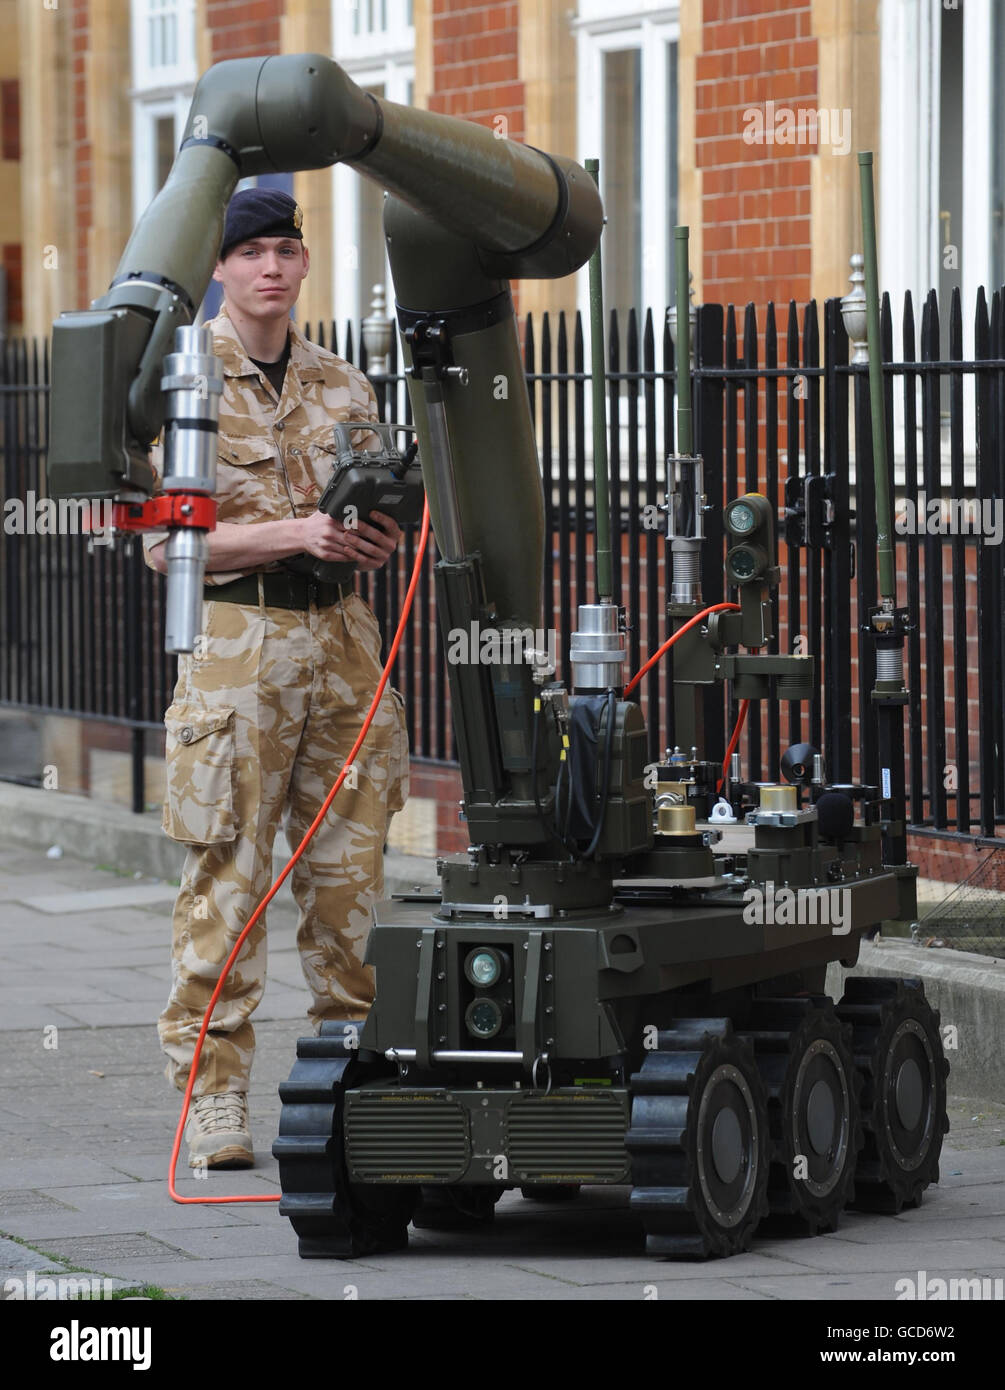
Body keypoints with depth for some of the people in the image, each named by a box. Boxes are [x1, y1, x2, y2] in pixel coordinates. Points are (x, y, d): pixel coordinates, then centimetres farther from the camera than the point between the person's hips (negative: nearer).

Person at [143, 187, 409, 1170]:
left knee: (350, 868, 6)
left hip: (339, 637, 5)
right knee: (226, 875, -6)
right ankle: (213, 1096, -2)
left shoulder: (343, 388, 15)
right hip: (234, 639, -5)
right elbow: (165, 542, -7)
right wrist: (290, 534, -18)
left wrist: (379, 536, -1)